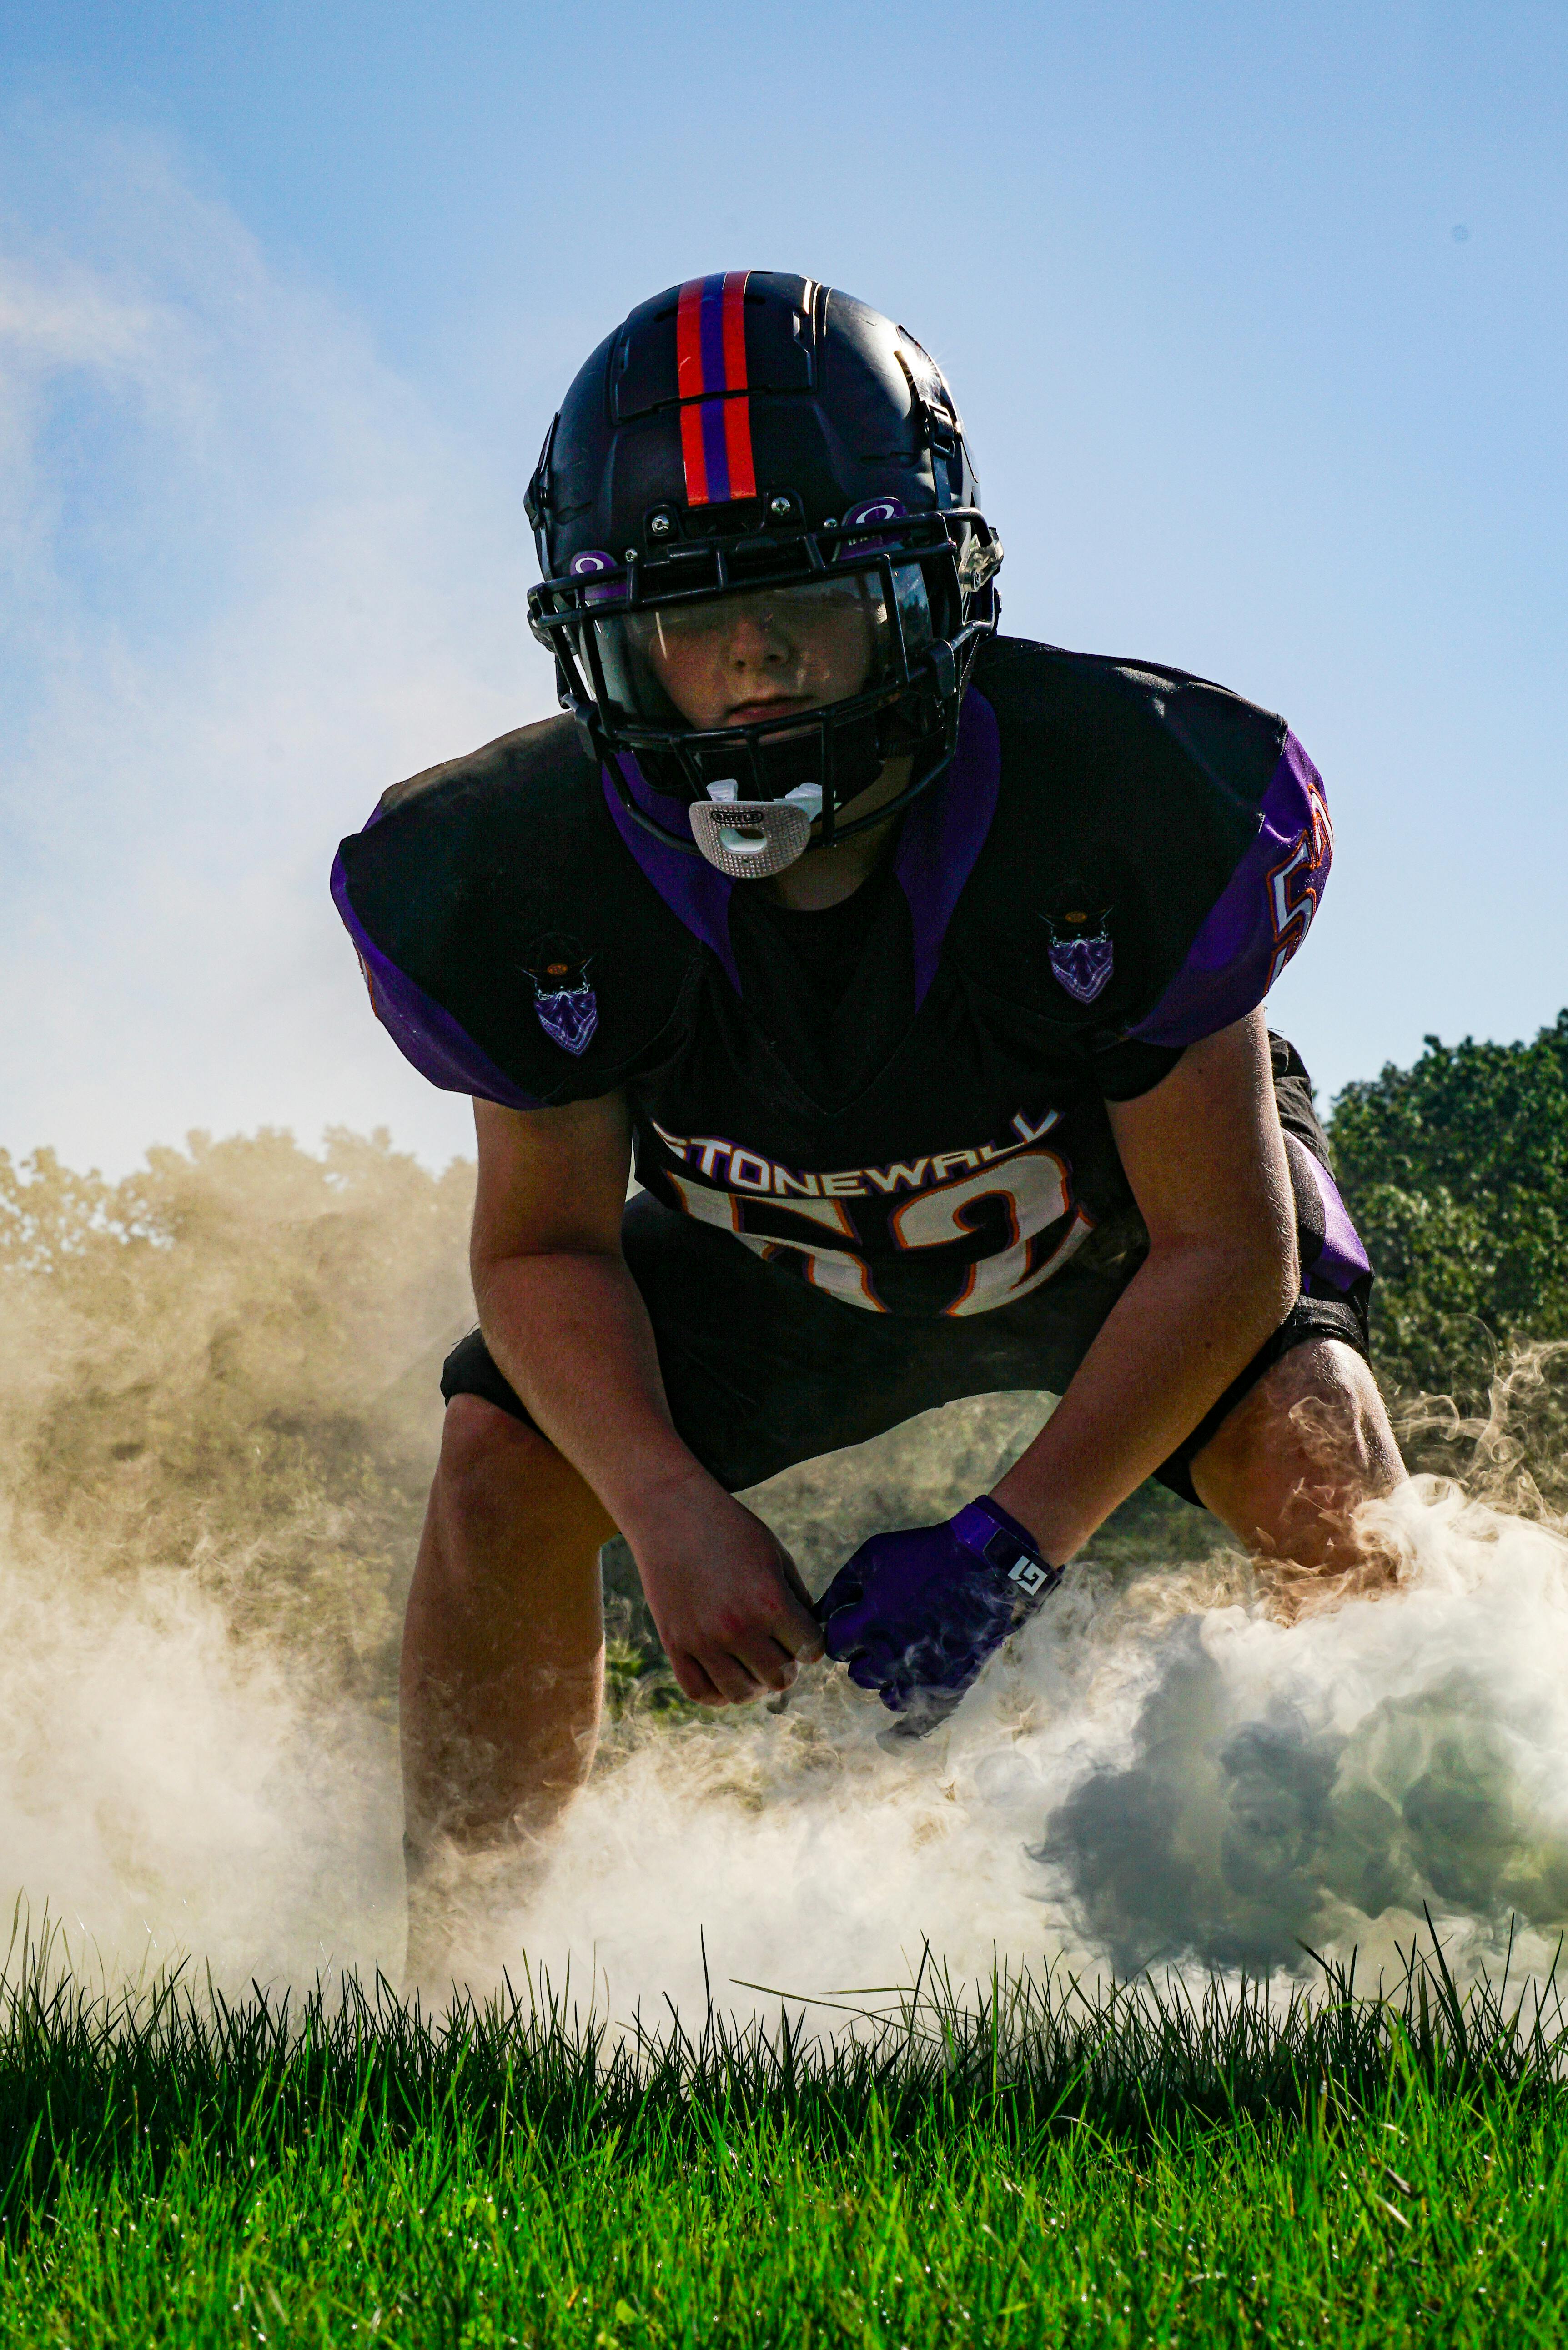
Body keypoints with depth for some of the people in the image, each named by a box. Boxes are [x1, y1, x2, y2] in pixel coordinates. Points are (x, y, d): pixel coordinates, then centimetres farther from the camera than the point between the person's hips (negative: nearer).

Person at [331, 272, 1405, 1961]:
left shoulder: (1129, 801, -37)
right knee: (501, 1466, -18)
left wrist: (1010, 1545, -34)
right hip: (777, 1245, 2)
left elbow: (1225, 1246, -27)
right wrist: (670, 1507, -34)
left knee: (1308, 1464, -28)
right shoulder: (530, 882, -31)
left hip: (1123, 1216, -2)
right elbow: (546, 1245, -15)